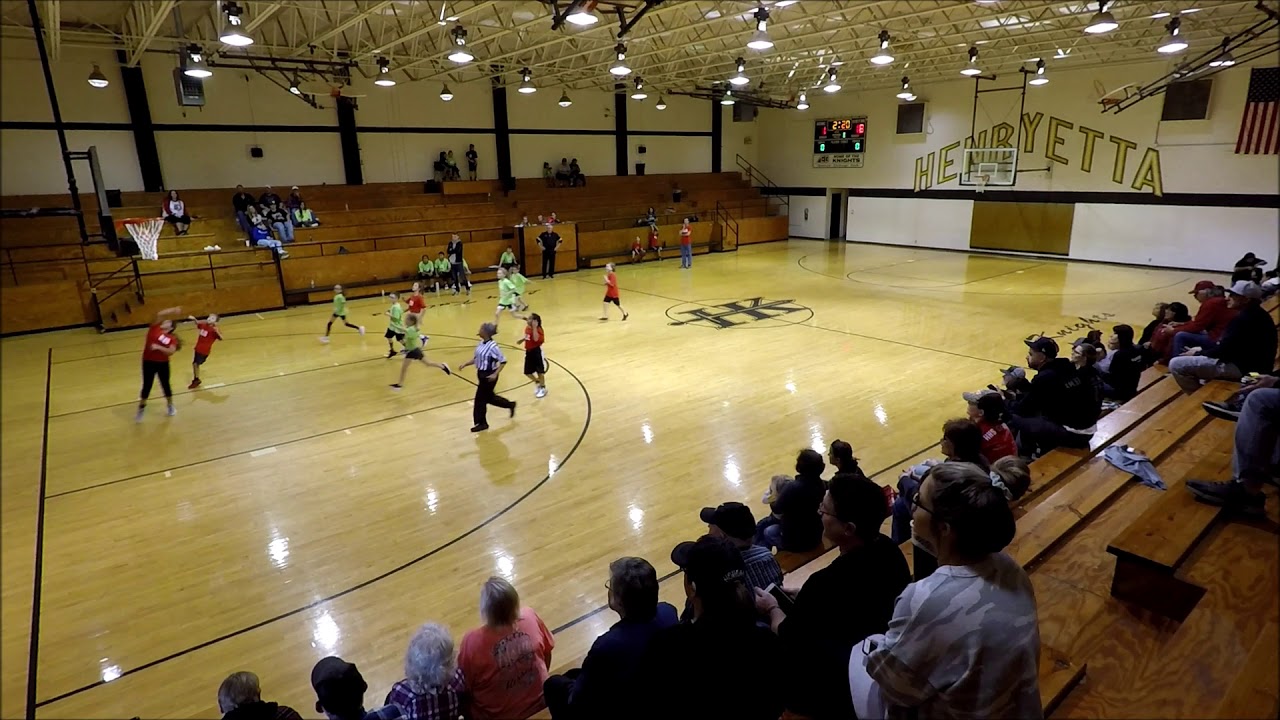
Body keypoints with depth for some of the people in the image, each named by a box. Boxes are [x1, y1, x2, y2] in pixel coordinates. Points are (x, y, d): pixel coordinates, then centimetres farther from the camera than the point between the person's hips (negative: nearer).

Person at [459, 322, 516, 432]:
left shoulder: (492, 346, -23)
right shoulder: (482, 343, 2)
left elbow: (503, 361, -19)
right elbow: (476, 358, 14)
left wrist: (495, 374, -23)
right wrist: (465, 364, 4)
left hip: (489, 376, -9)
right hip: (482, 374, 9)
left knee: (480, 399, 1)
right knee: (489, 397, 21)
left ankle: (482, 423, 17)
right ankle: (510, 404, 40)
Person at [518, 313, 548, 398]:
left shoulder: (538, 329, -20)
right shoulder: (527, 328, 5)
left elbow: (536, 339, -38)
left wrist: (534, 327, -35)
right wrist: (522, 340, 10)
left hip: (536, 351, -8)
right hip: (529, 351, 8)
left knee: (540, 371, 5)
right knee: (527, 372, 12)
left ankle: (543, 388, 23)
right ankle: (537, 382, 37)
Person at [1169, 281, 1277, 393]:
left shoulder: (1242, 319, -21)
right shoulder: (1259, 314, 12)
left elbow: (1223, 351, -20)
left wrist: (1198, 353, -3)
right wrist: (1202, 351, 10)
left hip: (1241, 368, -11)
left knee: (1176, 365, -17)